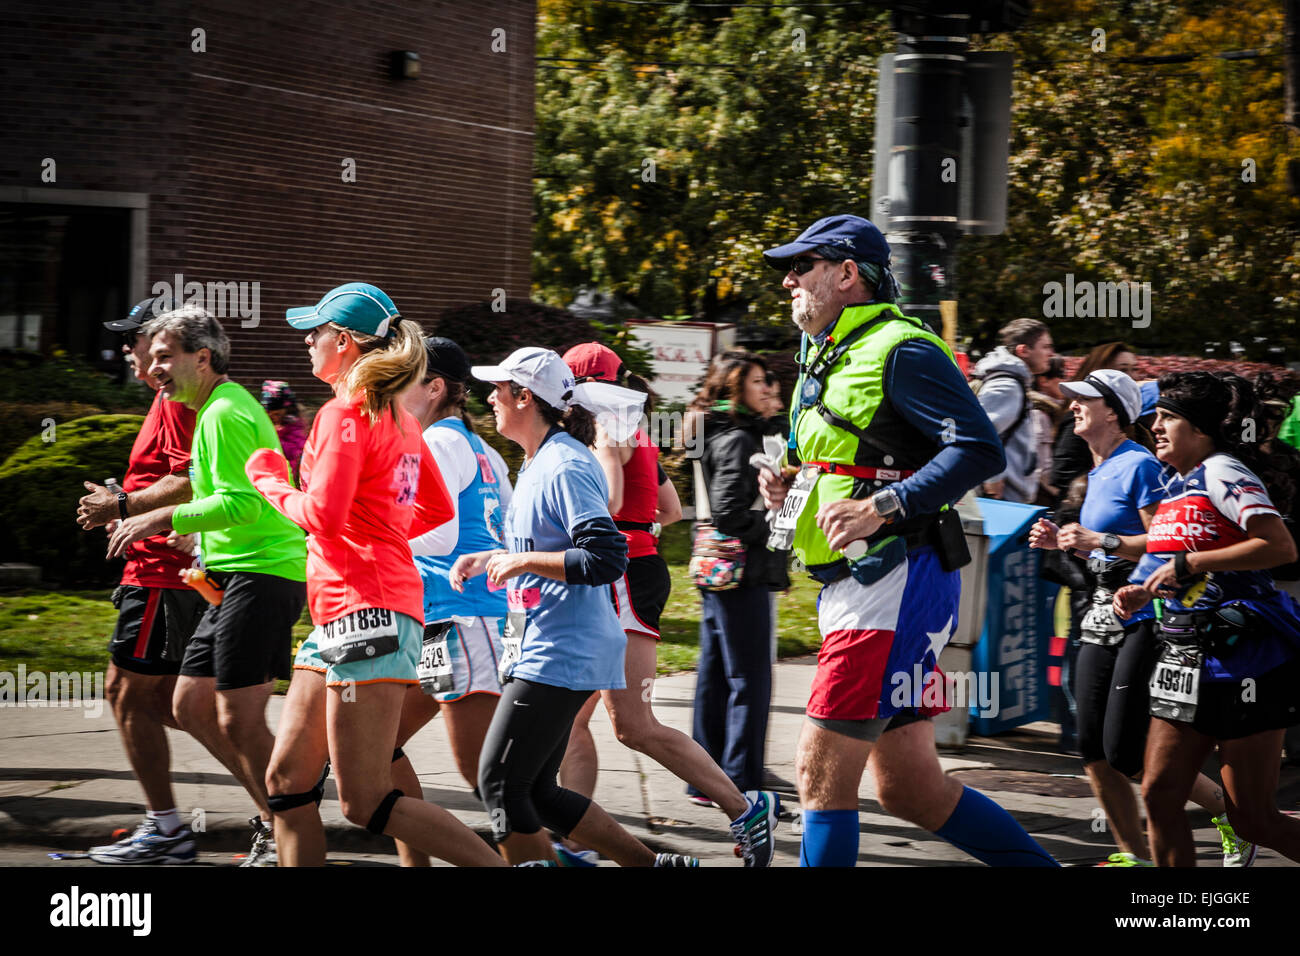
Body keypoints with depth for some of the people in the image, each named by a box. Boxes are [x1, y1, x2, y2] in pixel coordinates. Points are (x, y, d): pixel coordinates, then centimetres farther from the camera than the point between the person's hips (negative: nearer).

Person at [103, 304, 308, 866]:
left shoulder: (225, 414, -13)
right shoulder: (222, 407, 20)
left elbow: (242, 503, -23)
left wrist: (164, 519, -18)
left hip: (261, 577, -11)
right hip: (237, 579, 11)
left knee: (239, 720, -9)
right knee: (192, 708, 12)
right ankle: (275, 816, 18)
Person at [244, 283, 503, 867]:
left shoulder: (344, 413, -10)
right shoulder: (398, 418, 17)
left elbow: (322, 516, -18)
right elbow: (438, 510, 25)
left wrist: (270, 481, -1)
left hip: (366, 609, -10)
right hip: (339, 619, 10)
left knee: (366, 803, -10)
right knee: (287, 780, 9)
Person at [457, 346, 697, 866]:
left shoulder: (566, 467, -15)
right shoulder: (536, 464, 16)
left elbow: (605, 560, -23)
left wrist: (523, 561, -18)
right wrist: (490, 559, 16)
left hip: (561, 655, -11)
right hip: (544, 648, 11)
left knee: (500, 782, -7)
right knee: (535, 792, 11)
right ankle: (654, 864, 15)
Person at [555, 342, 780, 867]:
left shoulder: (608, 430, -9)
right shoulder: (634, 435, 20)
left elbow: (608, 503, -24)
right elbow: (671, 510, 26)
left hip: (626, 577, -10)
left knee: (635, 727, -12)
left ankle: (746, 809, -7)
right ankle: (572, 843, 7)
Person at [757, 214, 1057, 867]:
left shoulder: (899, 350, -9)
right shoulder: (823, 361, 21)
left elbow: (979, 449, -19)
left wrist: (880, 507, -25)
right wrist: (788, 489, 9)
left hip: (897, 582, -10)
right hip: (848, 590, 10)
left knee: (821, 771, -11)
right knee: (909, 788, 11)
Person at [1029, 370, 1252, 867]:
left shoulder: (1139, 466, -12)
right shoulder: (1099, 472, 15)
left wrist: (1101, 540, -23)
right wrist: (1062, 542, 11)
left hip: (1144, 617, -9)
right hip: (1105, 616, 9)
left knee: (1125, 753, -11)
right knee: (1094, 751, 3)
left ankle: (1228, 810, 8)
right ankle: (1134, 855, 14)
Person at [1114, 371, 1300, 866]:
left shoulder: (1220, 472, -11)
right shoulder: (1175, 483, 15)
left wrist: (1187, 565, -21)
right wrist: (1142, 592, 8)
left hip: (1240, 653, -9)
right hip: (1183, 655, 9)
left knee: (1253, 818, -4)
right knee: (1159, 793, 1)